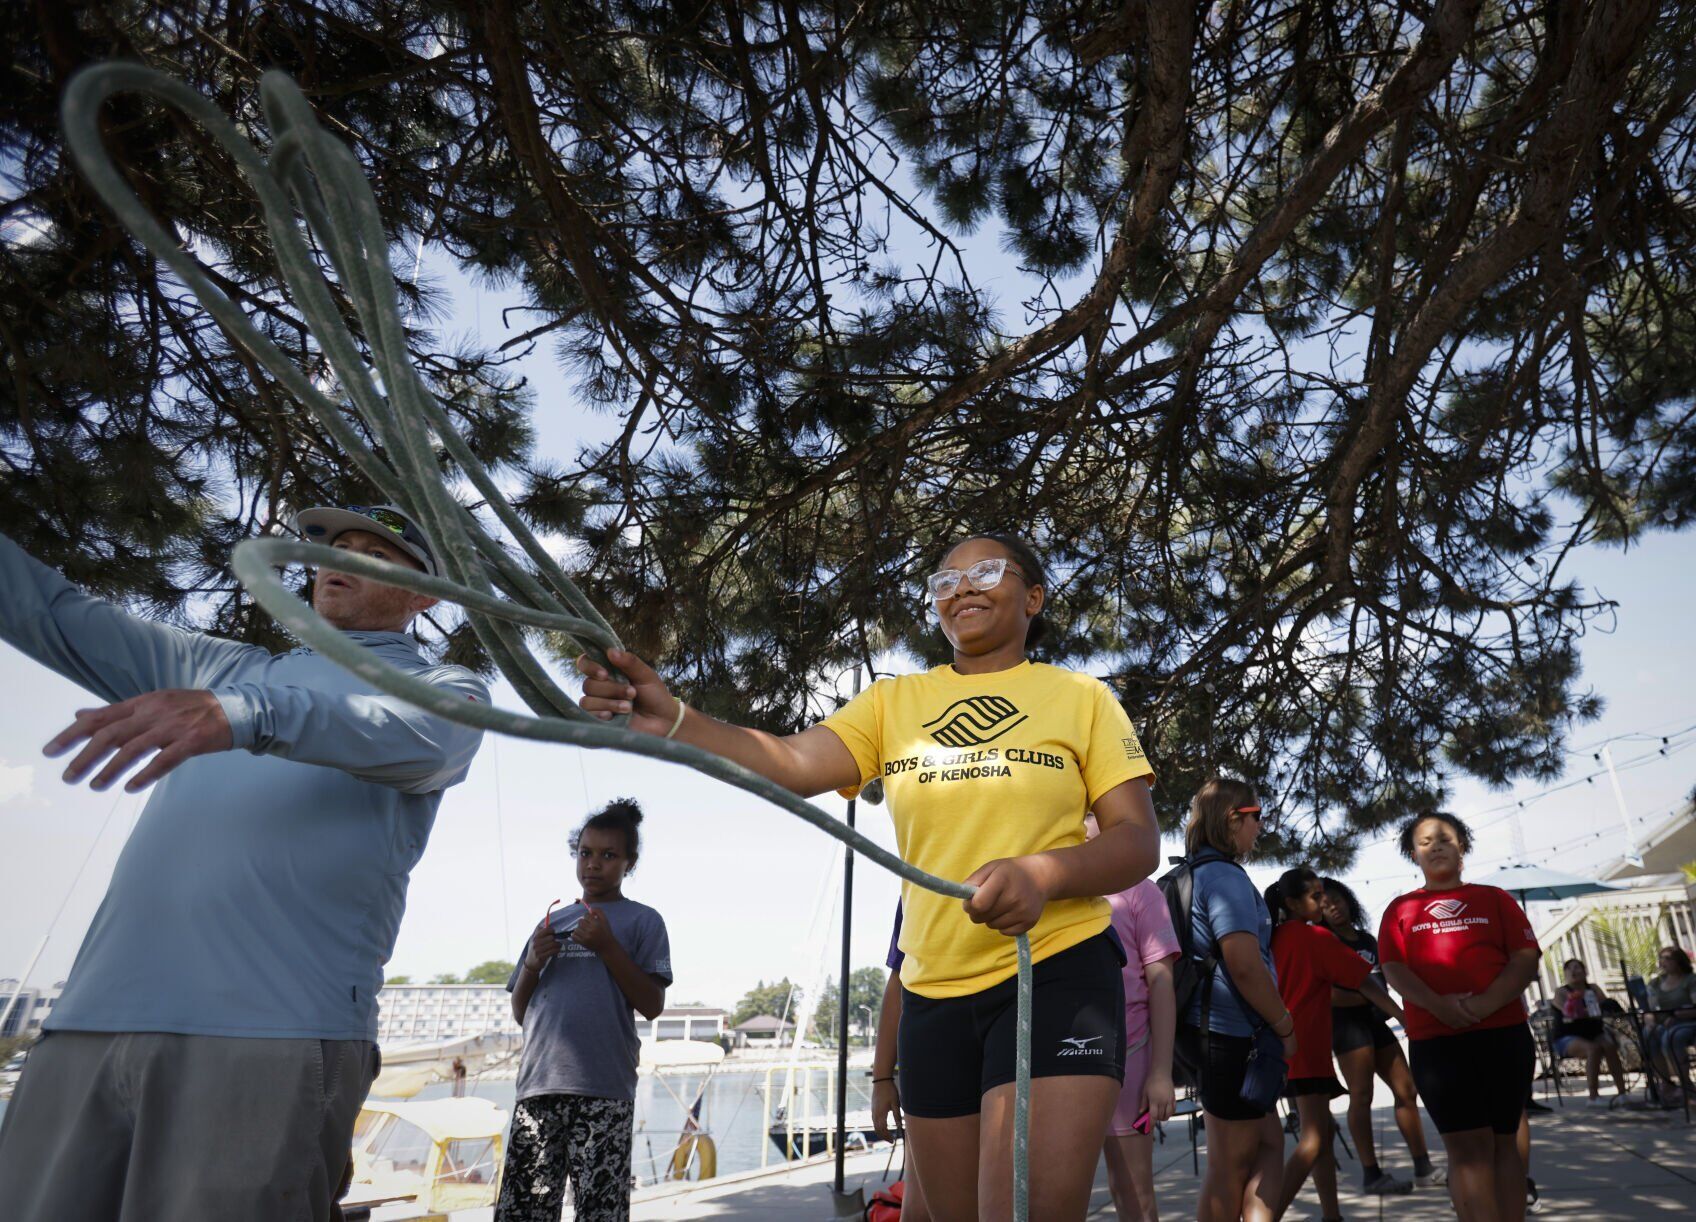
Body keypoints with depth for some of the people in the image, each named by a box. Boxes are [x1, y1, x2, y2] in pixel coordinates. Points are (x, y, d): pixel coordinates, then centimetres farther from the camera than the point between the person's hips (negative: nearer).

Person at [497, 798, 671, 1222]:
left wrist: (607, 947, -12)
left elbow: (652, 1005, -3)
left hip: (603, 1090, -4)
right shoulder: (552, 921, 20)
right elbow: (520, 1013, 20)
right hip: (539, 1084, 5)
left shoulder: (642, 921, 6)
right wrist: (532, 963, 0)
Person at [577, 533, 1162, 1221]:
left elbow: (1139, 841, -4)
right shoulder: (893, 701, 6)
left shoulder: (1082, 697, 1)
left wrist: (1044, 872, -25)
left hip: (1056, 978, -3)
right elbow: (793, 765, -10)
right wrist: (671, 722, -27)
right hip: (933, 991, 3)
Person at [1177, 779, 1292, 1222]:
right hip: (1229, 1034, -9)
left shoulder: (1194, 874, 13)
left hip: (1208, 1031, 9)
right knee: (1232, 1167, 2)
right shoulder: (1225, 875, -16)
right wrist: (1285, 1025, -9)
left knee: (1268, 1142, 17)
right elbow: (1245, 966, -23)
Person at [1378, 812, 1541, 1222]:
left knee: (1503, 1141, 8)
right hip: (1434, 1040, -1)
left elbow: (1526, 959, 1)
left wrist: (1487, 1002, -15)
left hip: (1504, 1034, 1)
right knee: (1467, 1146, -4)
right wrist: (1437, 1004, -18)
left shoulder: (1495, 899, 12)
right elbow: (1393, 968, 1)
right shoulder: (1400, 908, 11)